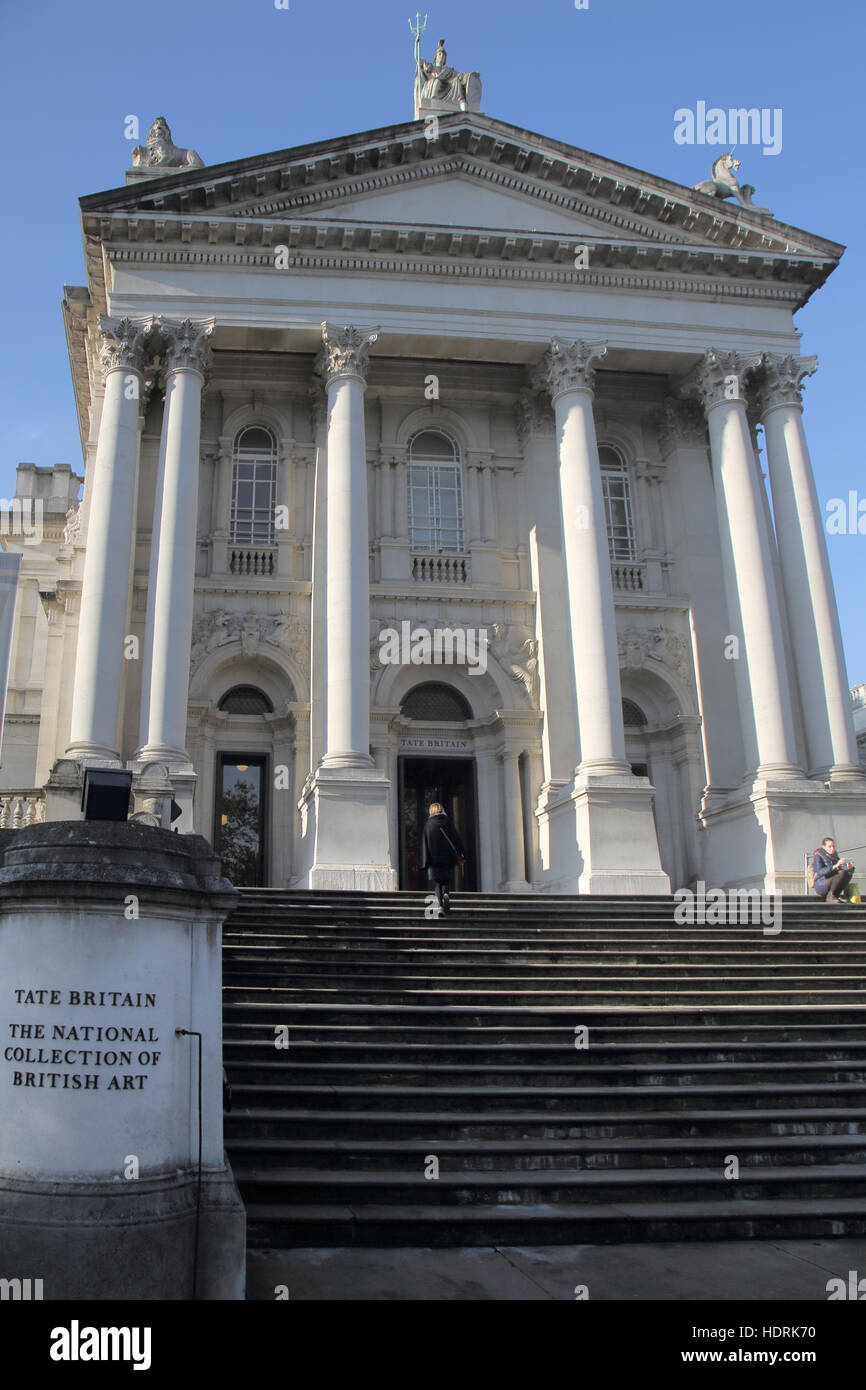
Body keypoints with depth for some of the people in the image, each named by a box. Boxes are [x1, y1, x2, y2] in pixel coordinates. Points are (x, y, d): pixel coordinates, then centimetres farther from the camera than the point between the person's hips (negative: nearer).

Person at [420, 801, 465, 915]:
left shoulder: (428, 824, 1)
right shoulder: (448, 821, 2)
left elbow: (425, 843, -1)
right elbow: (456, 837, -4)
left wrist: (426, 861, 2)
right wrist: (460, 854, -3)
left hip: (434, 857, 0)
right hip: (448, 856, 0)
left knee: (438, 881, 7)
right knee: (447, 879, 13)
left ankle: (441, 903, -5)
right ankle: (446, 894, -16)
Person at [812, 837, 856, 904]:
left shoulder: (834, 855, 13)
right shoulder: (818, 855, -9)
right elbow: (820, 871, -22)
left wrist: (847, 866, -17)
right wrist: (835, 866, -33)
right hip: (820, 885, -7)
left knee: (850, 870, -14)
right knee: (842, 872, -28)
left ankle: (836, 895, -9)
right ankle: (830, 896, -17)